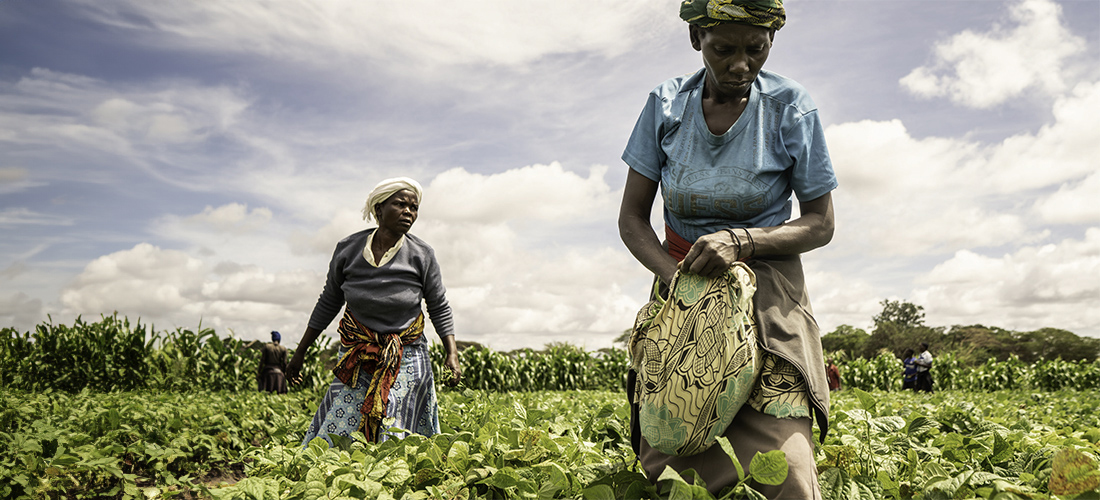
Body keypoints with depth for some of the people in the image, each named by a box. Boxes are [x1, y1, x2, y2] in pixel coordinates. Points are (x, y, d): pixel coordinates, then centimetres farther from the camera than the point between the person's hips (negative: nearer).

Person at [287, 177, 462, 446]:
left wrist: (452, 354, -11)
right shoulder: (347, 249, -4)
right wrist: (300, 352, 13)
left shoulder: (422, 255, -8)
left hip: (405, 363, -1)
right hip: (356, 361, 2)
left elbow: (439, 309, 2)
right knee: (334, 438, 0)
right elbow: (328, 303, 8)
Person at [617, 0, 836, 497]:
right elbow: (631, 219, 1)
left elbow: (820, 225, -1)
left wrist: (740, 241, -19)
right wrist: (680, 279, -17)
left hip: (767, 291, -1)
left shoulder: (789, 106, -7)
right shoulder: (666, 105, -2)